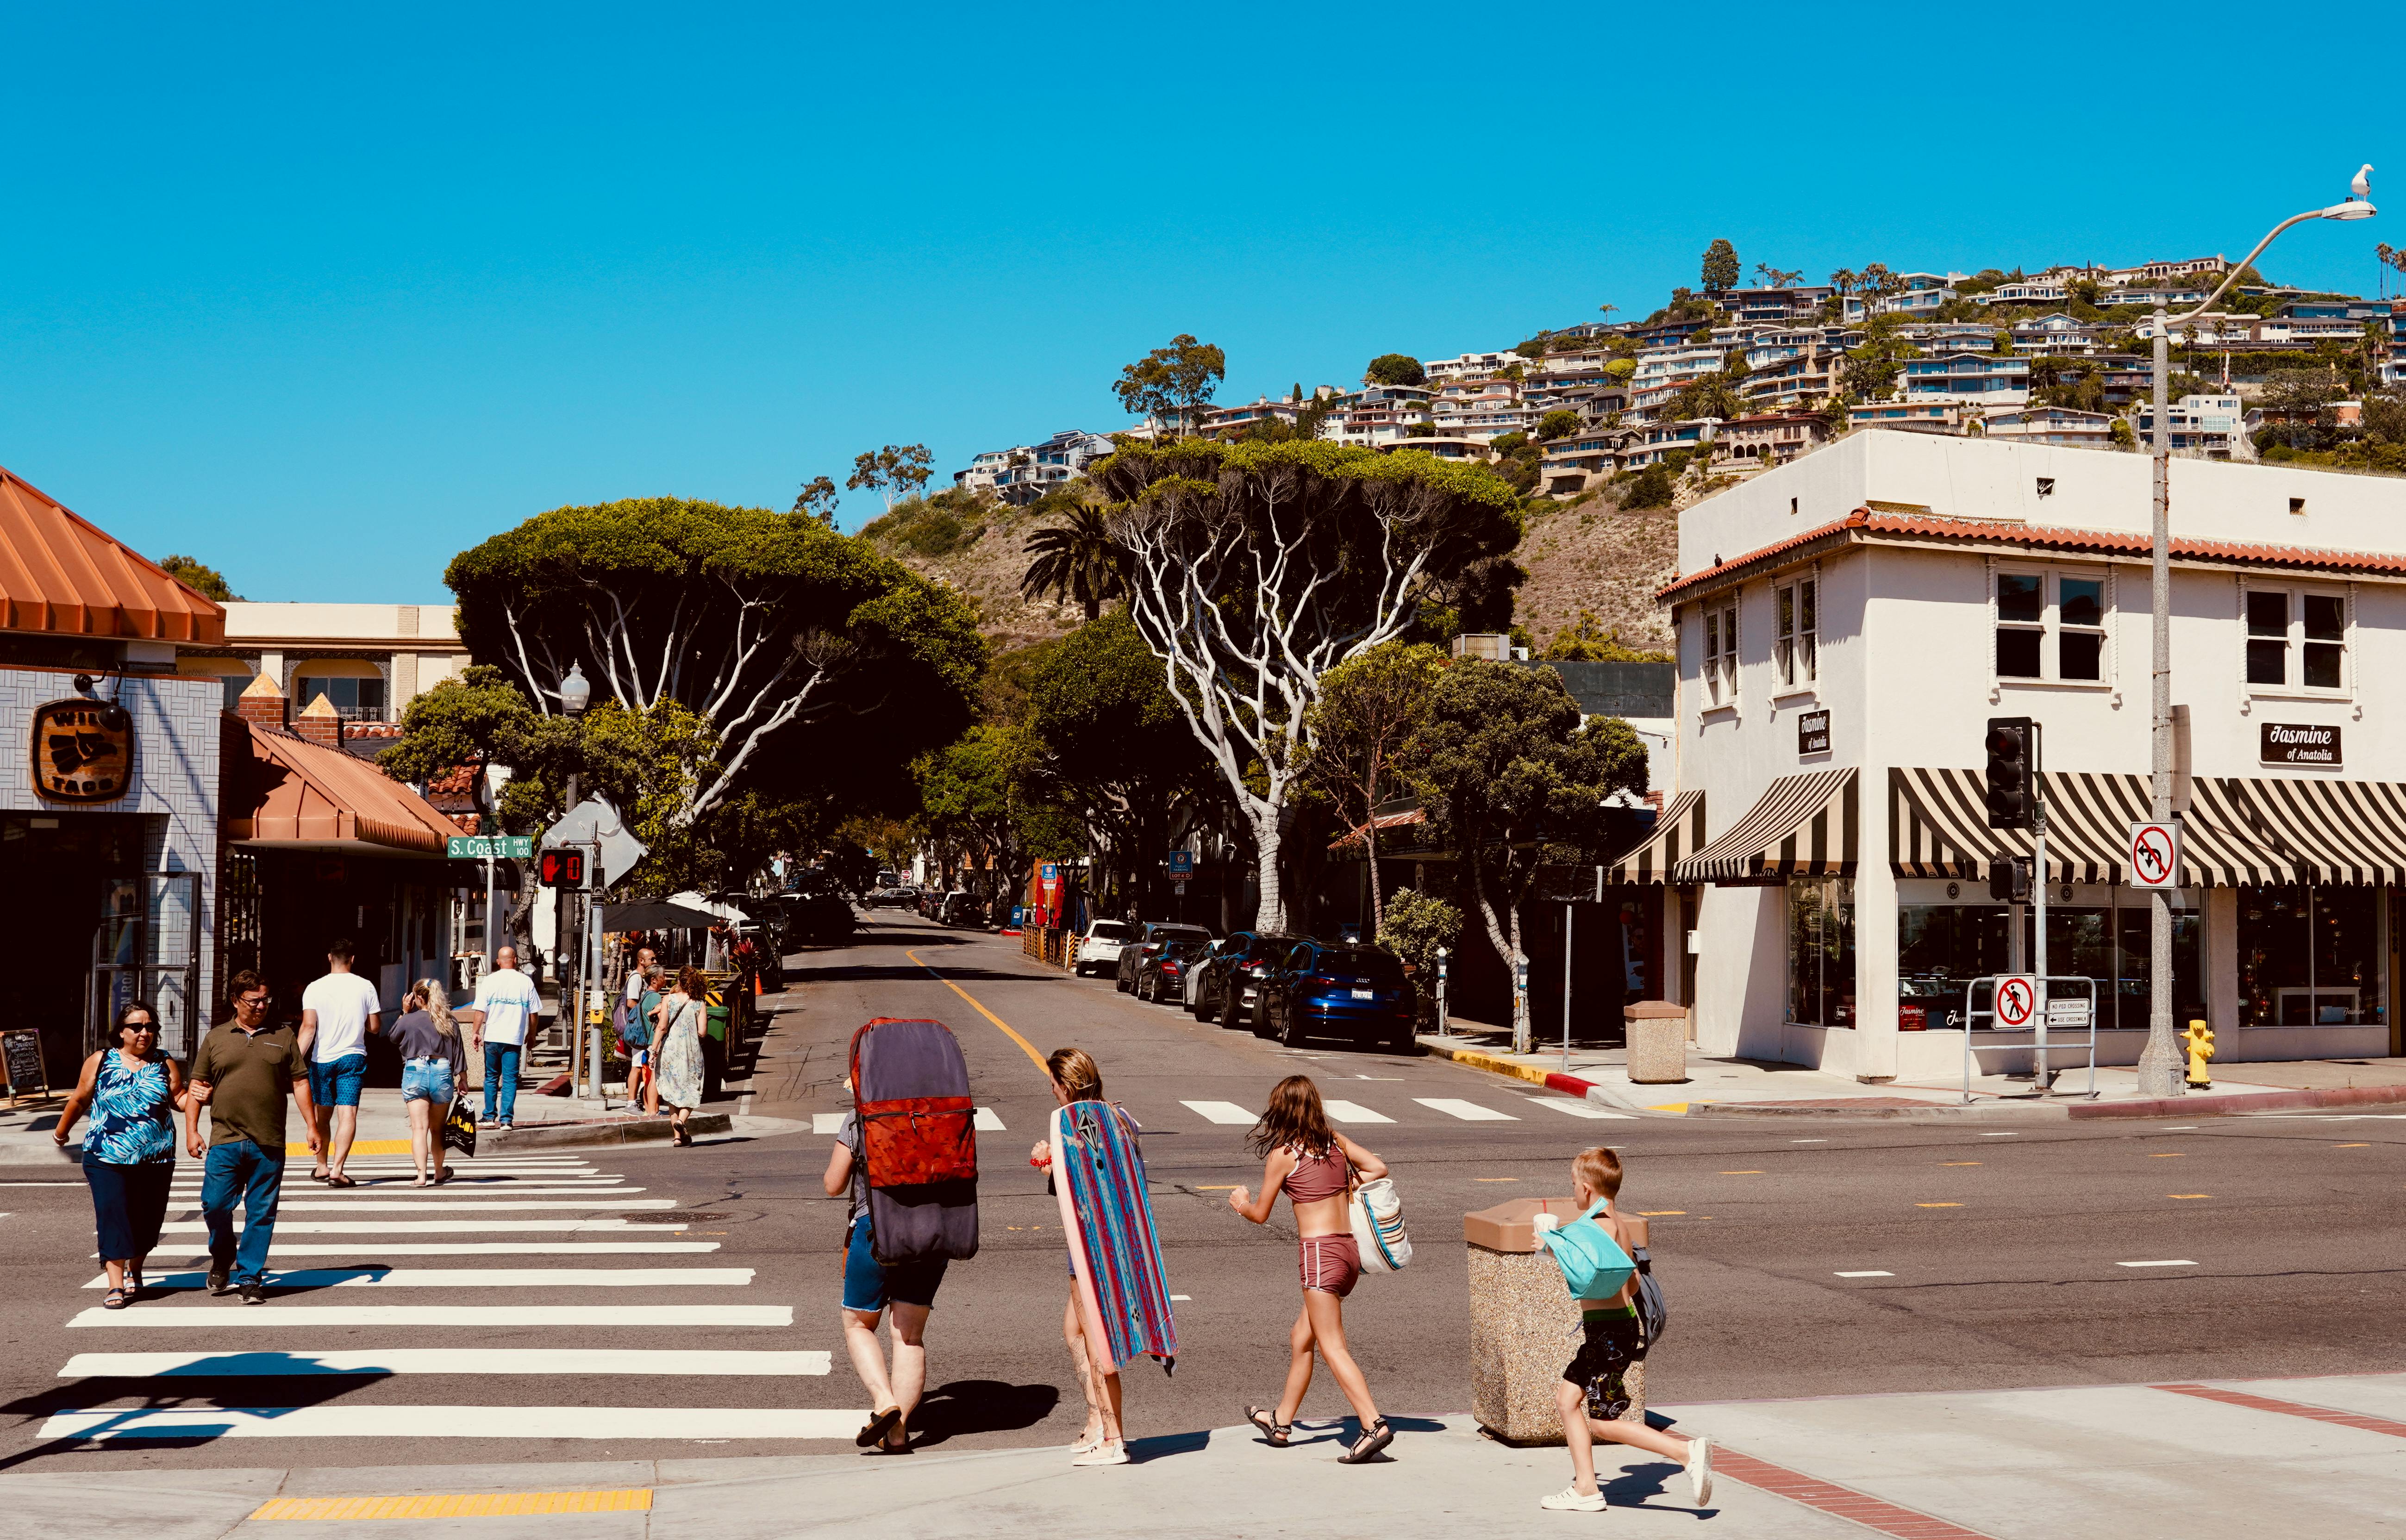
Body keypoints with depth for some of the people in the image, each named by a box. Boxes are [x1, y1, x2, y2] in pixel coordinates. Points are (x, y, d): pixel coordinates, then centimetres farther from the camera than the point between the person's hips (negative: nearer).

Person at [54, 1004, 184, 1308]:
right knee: (113, 1219, -9)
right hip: (108, 1160, -2)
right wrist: (62, 1130, 21)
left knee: (147, 1221, 8)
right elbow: (80, 1100, 12)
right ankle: (116, 1286, -7)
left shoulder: (165, 1065, 6)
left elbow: (179, 1100, 3)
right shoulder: (101, 1062, 2)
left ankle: (134, 1272, 31)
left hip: (156, 1161, 2)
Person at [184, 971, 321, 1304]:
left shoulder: (284, 1037, 9)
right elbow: (197, 1087, 11)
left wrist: (311, 1126, 3)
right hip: (225, 1141, 0)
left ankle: (250, 1277, 12)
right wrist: (191, 1130, 3)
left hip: (269, 1145, 0)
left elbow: (300, 1083, 9)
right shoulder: (216, 1038, 9)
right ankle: (223, 1260, 24)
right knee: (215, 1204, -4)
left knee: (261, 1214, 2)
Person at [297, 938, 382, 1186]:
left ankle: (322, 1167, 26)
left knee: (323, 1115, 15)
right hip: (353, 1058, -1)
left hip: (322, 1059, 1)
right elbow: (373, 1028, 3)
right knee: (348, 1114, -7)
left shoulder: (314, 989, -4)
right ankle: (337, 1169, -20)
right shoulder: (365, 987, -1)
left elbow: (308, 1027, -12)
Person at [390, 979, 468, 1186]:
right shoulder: (450, 1023, 3)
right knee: (437, 1129, 17)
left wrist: (404, 1013, 17)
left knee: (419, 1128, -5)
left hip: (414, 1071, -2)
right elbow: (458, 1054, 5)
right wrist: (462, 1080, 12)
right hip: (442, 1071, 2)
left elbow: (394, 1038, 16)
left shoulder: (409, 1020, -3)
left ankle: (422, 1175, -16)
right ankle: (439, 1172, 31)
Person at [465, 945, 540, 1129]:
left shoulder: (489, 981, -1)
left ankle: (489, 1117, 15)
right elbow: (533, 1012, 5)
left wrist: (476, 1033, 2)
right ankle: (506, 1119, -3)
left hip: (492, 1038, 0)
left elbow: (480, 1011, -5)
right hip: (515, 1038, 0)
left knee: (491, 1078, 13)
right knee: (510, 1079, 2)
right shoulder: (526, 982, 1)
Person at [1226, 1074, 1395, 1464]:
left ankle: (1374, 1426, -20)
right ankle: (1281, 1422, 32)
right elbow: (1378, 1168, 8)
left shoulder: (1282, 1154, -6)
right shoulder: (1334, 1141, 9)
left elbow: (1261, 1214, 3)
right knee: (1301, 1337, 20)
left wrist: (1241, 1203, 25)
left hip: (1319, 1251, -8)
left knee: (1333, 1347, -8)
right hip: (1348, 1249, 8)